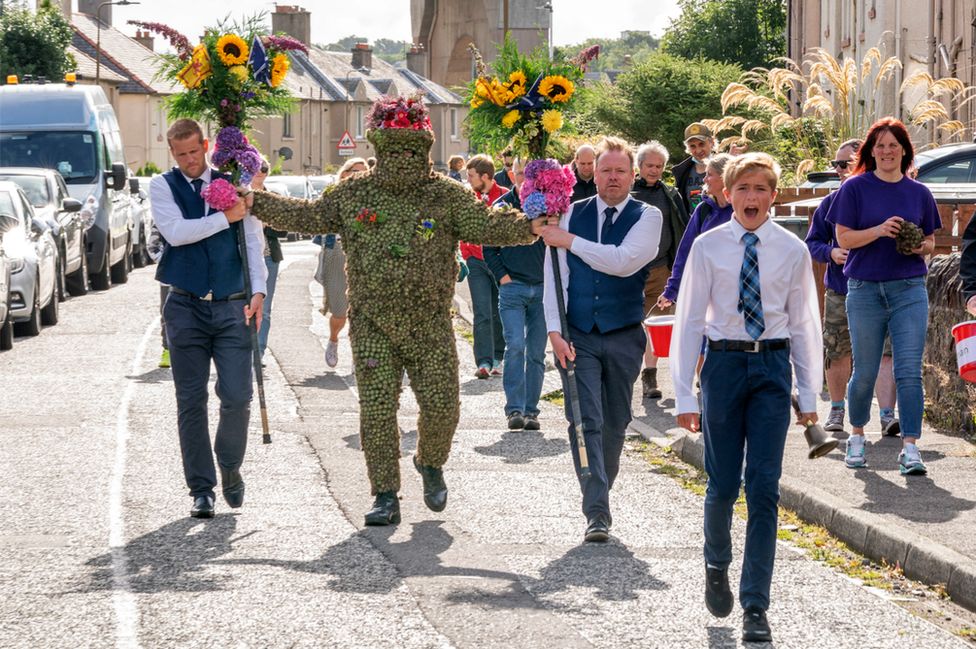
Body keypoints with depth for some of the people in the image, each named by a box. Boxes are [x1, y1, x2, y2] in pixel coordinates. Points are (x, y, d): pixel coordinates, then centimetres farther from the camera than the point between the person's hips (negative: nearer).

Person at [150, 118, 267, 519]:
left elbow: (254, 239, 2)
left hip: (232, 307, 0)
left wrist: (258, 290, -11)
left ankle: (230, 467, 20)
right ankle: (202, 489, 12)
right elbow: (176, 231, -14)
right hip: (186, 308, 0)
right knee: (191, 403, 2)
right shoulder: (163, 187, 3)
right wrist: (226, 217, -13)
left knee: (237, 397, -7)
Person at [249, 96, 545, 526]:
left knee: (442, 405, -1)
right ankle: (386, 497, 6)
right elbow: (307, 216, 13)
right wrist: (257, 203, 6)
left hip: (430, 325, 0)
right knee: (376, 410, -3)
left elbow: (485, 225, -8)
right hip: (372, 326, 0)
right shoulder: (354, 194, 5)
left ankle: (430, 463, 31)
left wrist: (529, 227, -26)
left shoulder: (447, 196, 0)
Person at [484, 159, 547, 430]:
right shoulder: (502, 206, 3)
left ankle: (530, 410, 10)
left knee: (537, 353, 4)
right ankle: (514, 408, -13)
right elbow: (489, 248, 7)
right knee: (515, 346, -14)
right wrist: (502, 276, -4)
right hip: (512, 287, -2)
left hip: (542, 289, 2)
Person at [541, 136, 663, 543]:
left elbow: (626, 261, -19)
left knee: (615, 422, 11)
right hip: (577, 337, 0)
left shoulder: (646, 217, -1)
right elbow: (555, 277, 0)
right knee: (585, 421, -10)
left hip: (624, 337, 0)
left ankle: (600, 491, 31)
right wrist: (555, 330, -11)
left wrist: (570, 241, -17)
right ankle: (597, 511, -14)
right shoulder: (572, 215, 4)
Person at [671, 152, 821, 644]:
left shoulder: (792, 250, 2)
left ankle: (755, 607, 3)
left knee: (764, 489, -3)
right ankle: (716, 565, 36)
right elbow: (688, 321, 0)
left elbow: (804, 322, 7)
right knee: (723, 484, 5)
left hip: (773, 368, 0)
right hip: (723, 364, 0)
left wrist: (809, 394, 6)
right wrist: (685, 395, -3)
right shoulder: (708, 247, -1)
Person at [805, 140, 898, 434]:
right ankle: (837, 409, 28)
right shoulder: (831, 202, 6)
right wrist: (831, 252, -10)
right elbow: (812, 243, 10)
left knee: (884, 352, -13)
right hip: (839, 291, 3)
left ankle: (887, 415, -16)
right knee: (837, 354, 10)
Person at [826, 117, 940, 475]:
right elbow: (844, 238, -3)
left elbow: (931, 240, 17)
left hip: (909, 290, 1)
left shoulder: (919, 192, 9)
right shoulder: (855, 188, 2)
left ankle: (910, 448, -9)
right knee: (865, 373, 7)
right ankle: (857, 434, 30)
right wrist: (880, 230, -18)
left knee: (909, 371, -8)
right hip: (865, 289, -1)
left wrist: (922, 246, -6)